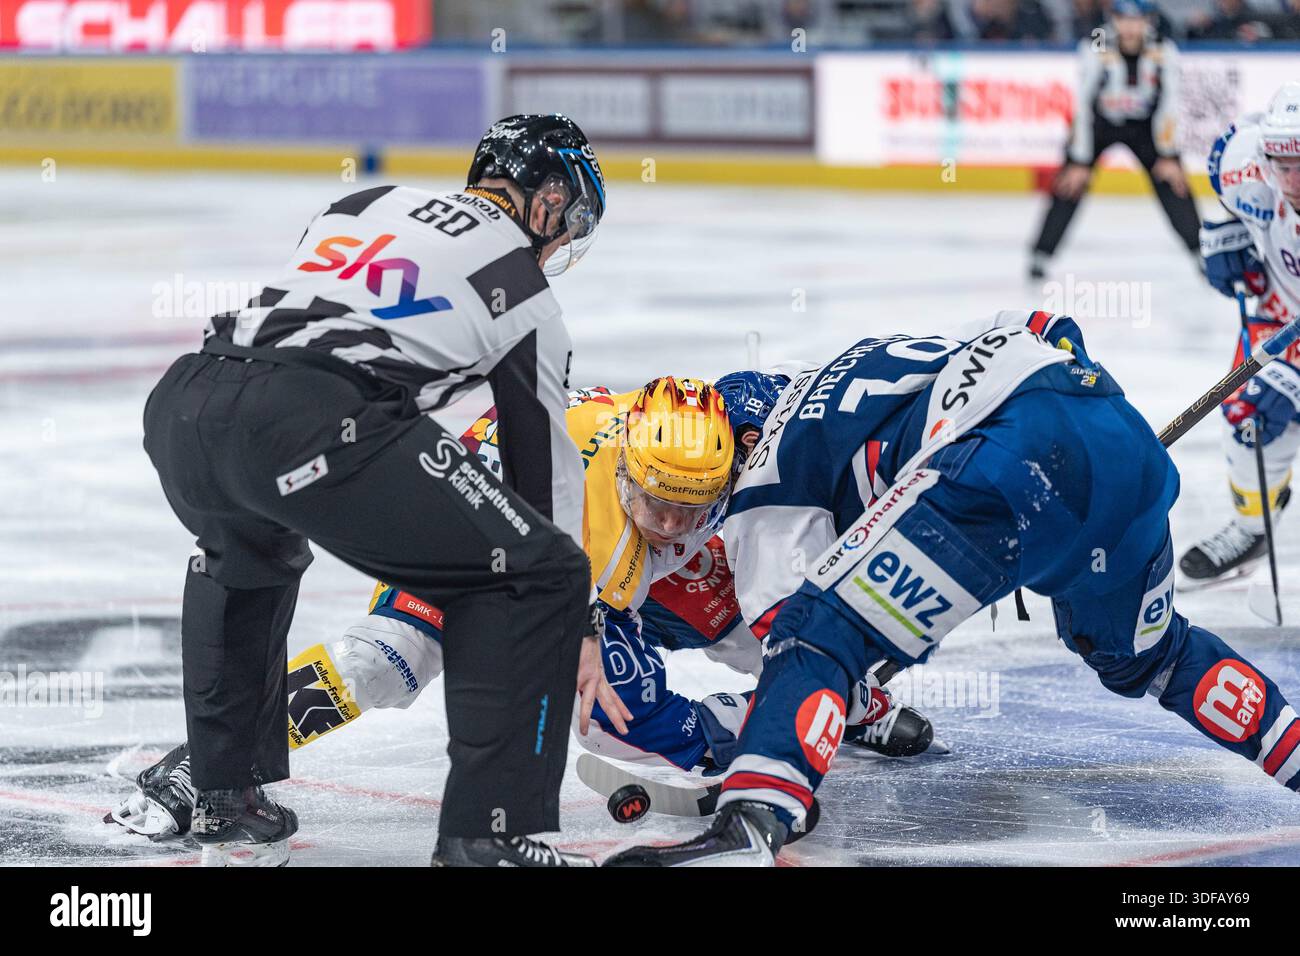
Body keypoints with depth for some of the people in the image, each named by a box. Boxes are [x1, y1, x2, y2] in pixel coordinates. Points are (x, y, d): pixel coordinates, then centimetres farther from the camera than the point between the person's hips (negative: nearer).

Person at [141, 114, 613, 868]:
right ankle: (486, 838, 1)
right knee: (536, 577, 5)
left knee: (243, 561, 40)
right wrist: (580, 623, 34)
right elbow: (545, 464, 24)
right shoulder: (523, 288, 18)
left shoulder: (367, 206, 31)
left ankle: (227, 805, 38)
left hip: (181, 405, 7)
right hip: (314, 423, -7)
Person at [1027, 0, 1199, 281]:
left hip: (1144, 124, 2)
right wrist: (1080, 162, -24)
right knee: (1071, 182, -13)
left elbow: (1168, 105, -15)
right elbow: (1083, 105, -24)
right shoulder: (1096, 51, -27)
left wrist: (1168, 157, -18)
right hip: (1099, 121, -1)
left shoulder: (1163, 51, -20)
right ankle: (1041, 255, -6)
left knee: (1172, 179, -9)